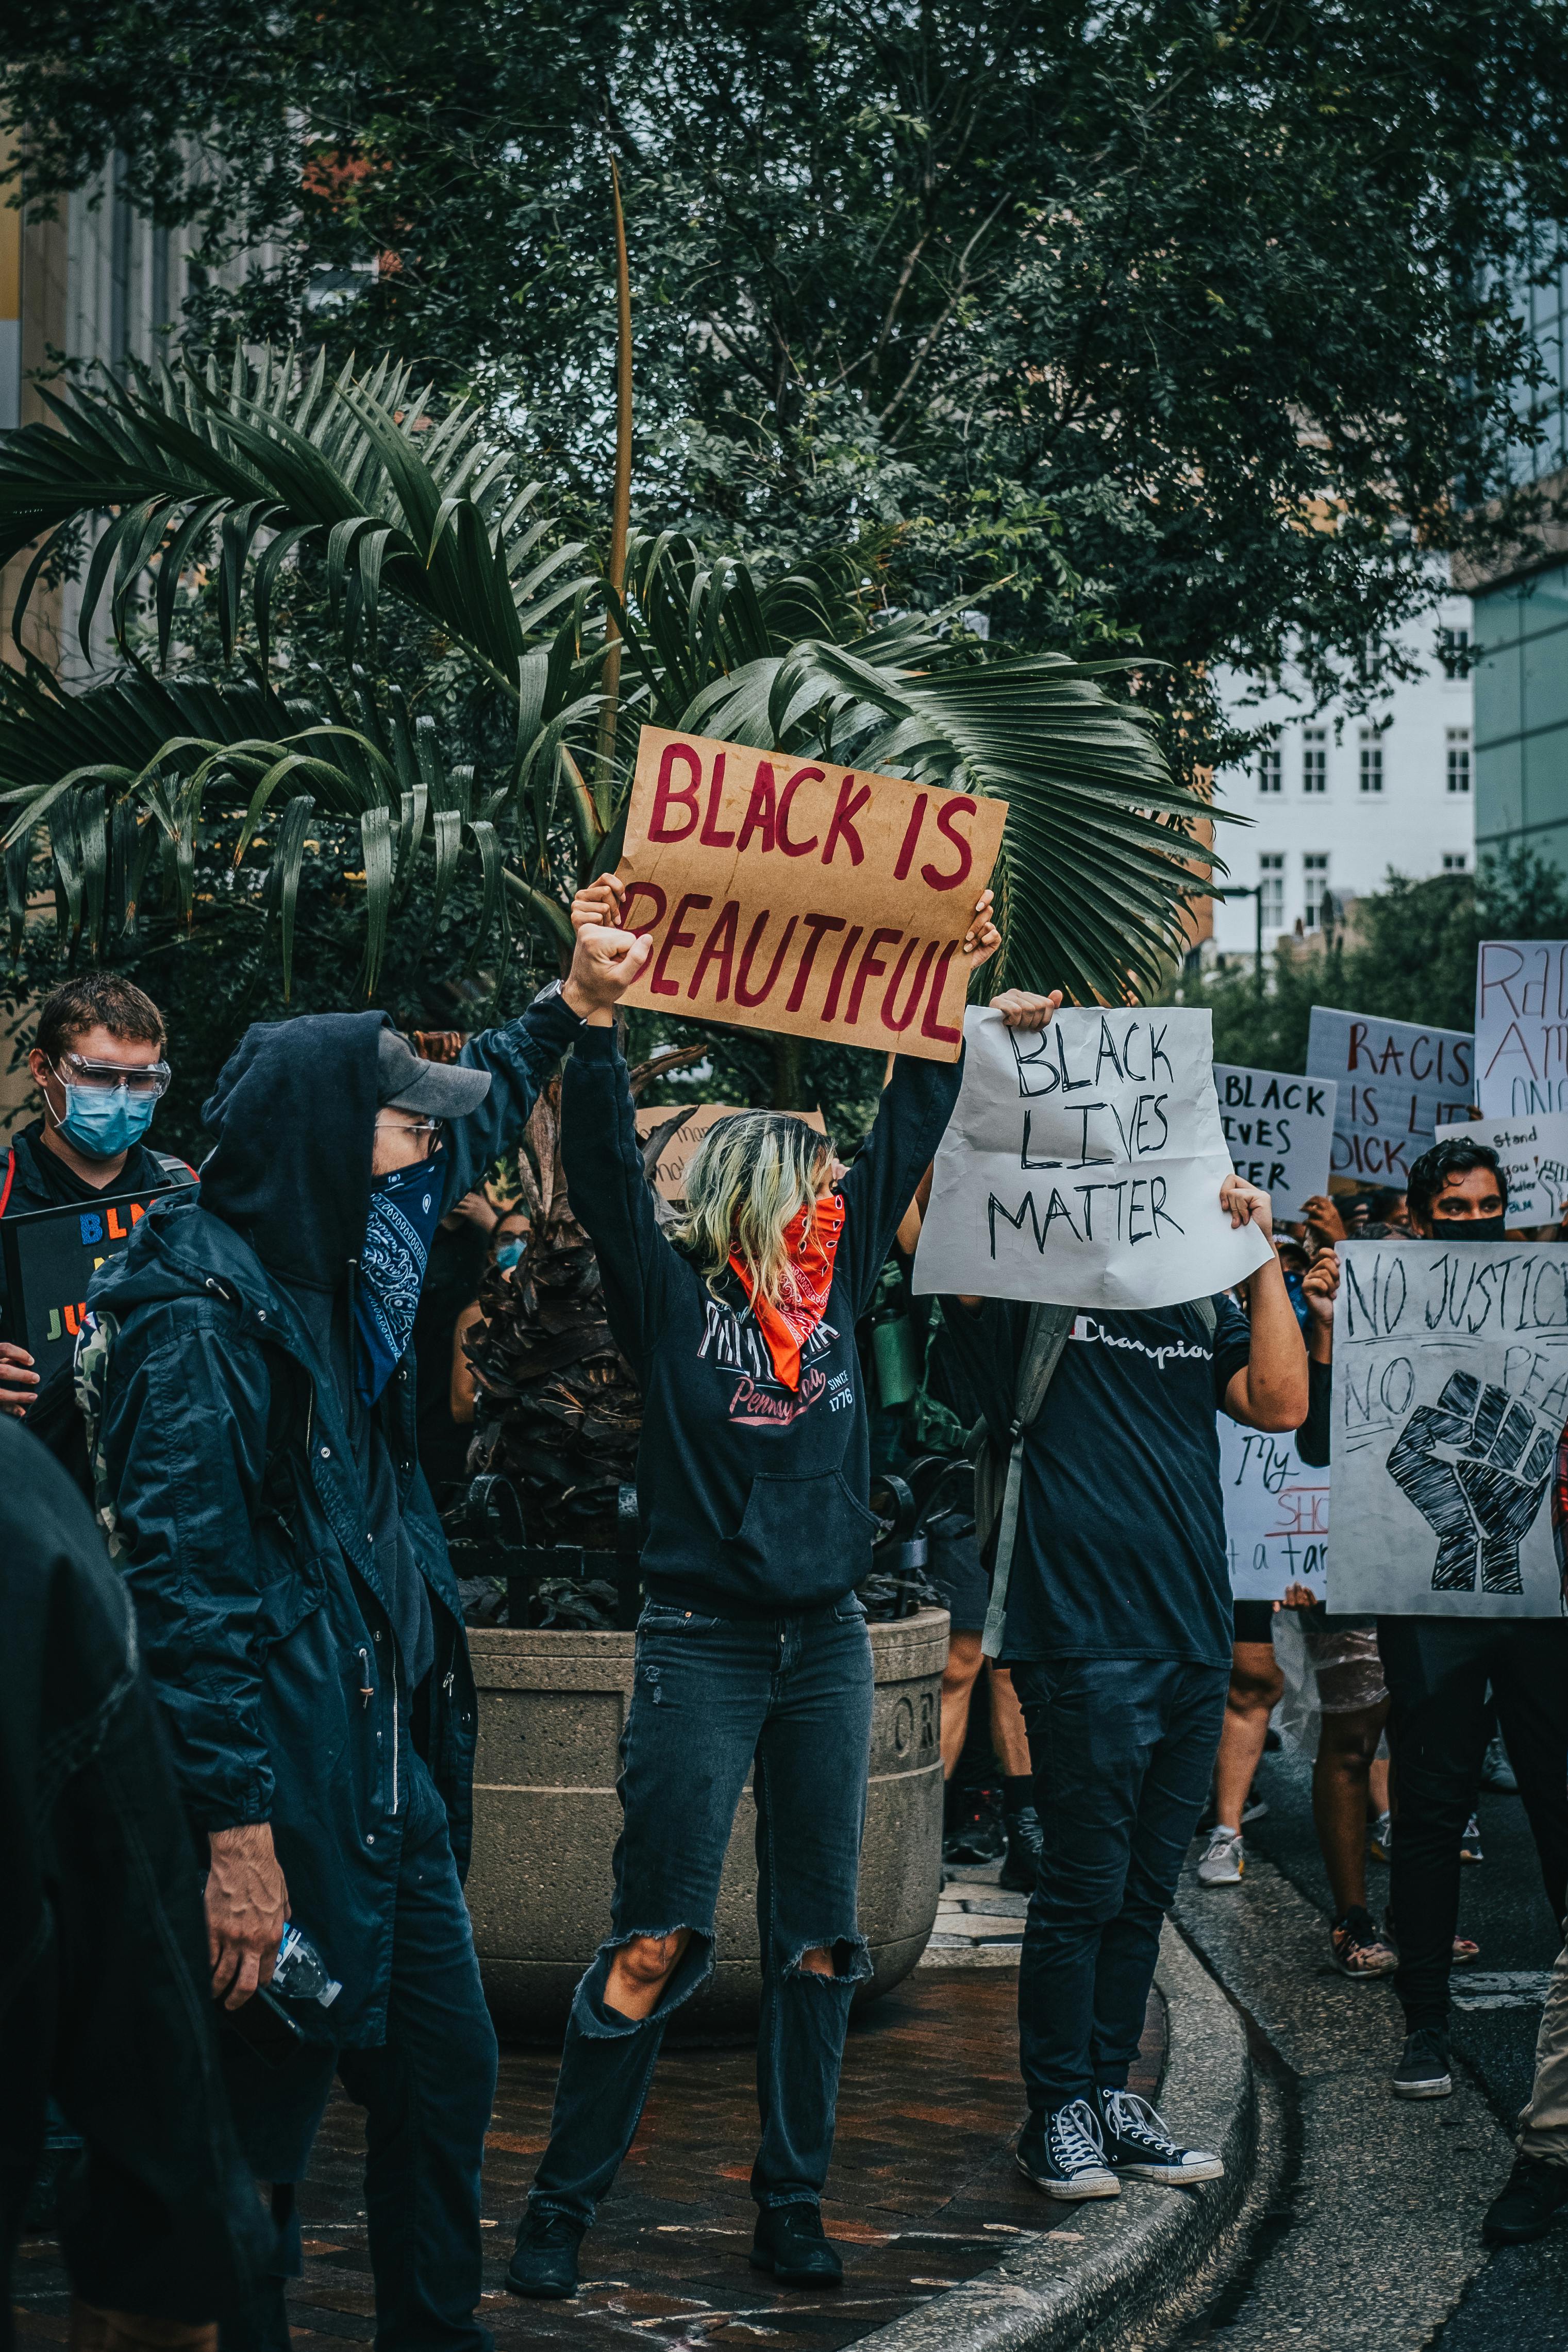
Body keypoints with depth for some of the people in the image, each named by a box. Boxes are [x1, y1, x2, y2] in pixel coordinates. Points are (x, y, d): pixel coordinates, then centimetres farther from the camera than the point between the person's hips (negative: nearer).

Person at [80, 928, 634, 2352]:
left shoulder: (339, 1283, 11)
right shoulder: (201, 1315, -16)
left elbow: (468, 1132, 33)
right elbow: (187, 1582, -21)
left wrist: (568, 1008, 34)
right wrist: (237, 1840, -24)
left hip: (397, 1782, 10)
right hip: (287, 1799, -9)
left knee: (444, 2081, 15)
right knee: (263, 2132, -1)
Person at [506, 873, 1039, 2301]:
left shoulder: (834, 1287, 9)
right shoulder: (671, 1296, -5)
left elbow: (906, 1138, 17)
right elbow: (605, 1165, -18)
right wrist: (599, 1010, -30)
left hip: (828, 1645, 6)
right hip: (703, 1641, -5)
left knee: (819, 1939, 8)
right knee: (659, 1938, -6)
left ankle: (793, 2207, 16)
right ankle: (563, 2205, 3)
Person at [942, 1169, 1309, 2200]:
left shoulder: (1203, 1311, 14)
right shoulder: (1027, 1296, -1)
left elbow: (1283, 1404, 1)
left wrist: (1263, 1260, -2)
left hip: (1195, 1641, 6)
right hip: (1087, 1641, -6)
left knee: (1145, 1892, 13)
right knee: (1084, 1888, -1)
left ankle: (1112, 2094, 23)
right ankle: (1058, 2112, 11)